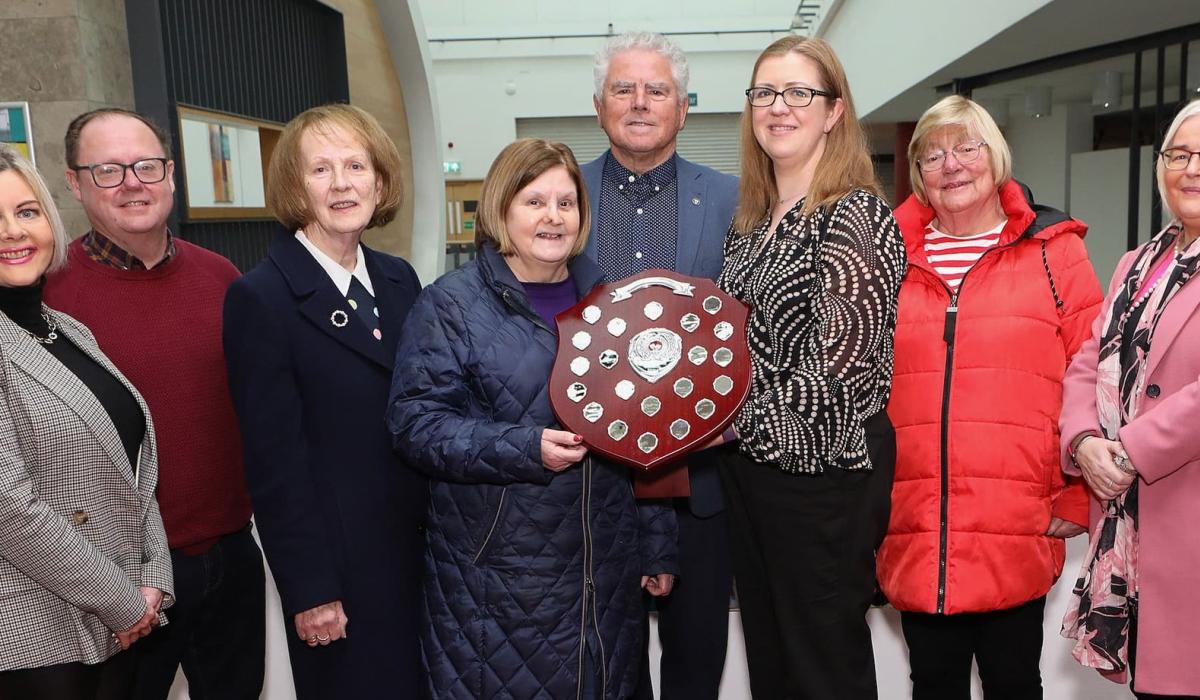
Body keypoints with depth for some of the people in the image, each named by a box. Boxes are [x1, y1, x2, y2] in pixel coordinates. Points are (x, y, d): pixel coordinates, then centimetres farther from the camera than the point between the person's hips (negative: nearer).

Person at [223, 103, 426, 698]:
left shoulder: (399, 279, 5)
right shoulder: (261, 298, -12)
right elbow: (275, 459, -13)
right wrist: (309, 589, -12)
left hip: (420, 543, 6)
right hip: (339, 562, -5)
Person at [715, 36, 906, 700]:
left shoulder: (855, 215, -14)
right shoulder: (750, 220, 10)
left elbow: (840, 367, -20)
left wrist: (734, 408, -12)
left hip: (825, 470, -7)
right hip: (749, 464, 7)